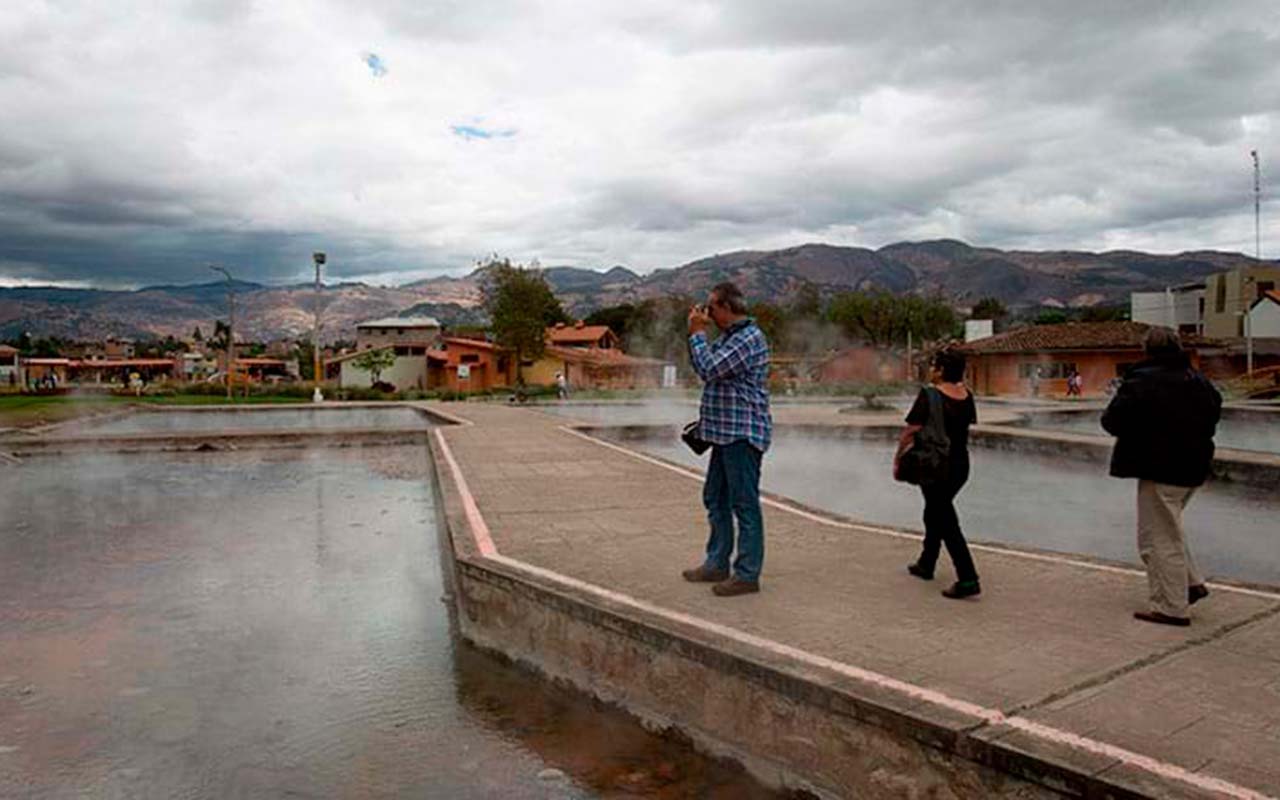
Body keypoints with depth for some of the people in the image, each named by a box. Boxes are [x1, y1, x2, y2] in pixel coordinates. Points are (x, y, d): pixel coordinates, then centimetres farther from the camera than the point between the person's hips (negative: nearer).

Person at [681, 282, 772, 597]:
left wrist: (697, 332, -10)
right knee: (715, 499, 16)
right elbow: (700, 367, 20)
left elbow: (708, 369, -22)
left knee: (744, 503, -4)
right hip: (726, 432, 11)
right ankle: (717, 564, 27)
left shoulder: (749, 338, -16)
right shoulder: (730, 336, 16)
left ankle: (747, 574, 3)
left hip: (742, 434, -11)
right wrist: (697, 333, 9)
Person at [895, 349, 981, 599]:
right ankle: (926, 564, 36)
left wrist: (897, 458, -8)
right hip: (961, 465, 7)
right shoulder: (966, 395, 1)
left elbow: (911, 431, -18)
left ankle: (968, 580, -6)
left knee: (946, 522, -3)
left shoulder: (929, 395, -18)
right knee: (934, 513, 23)